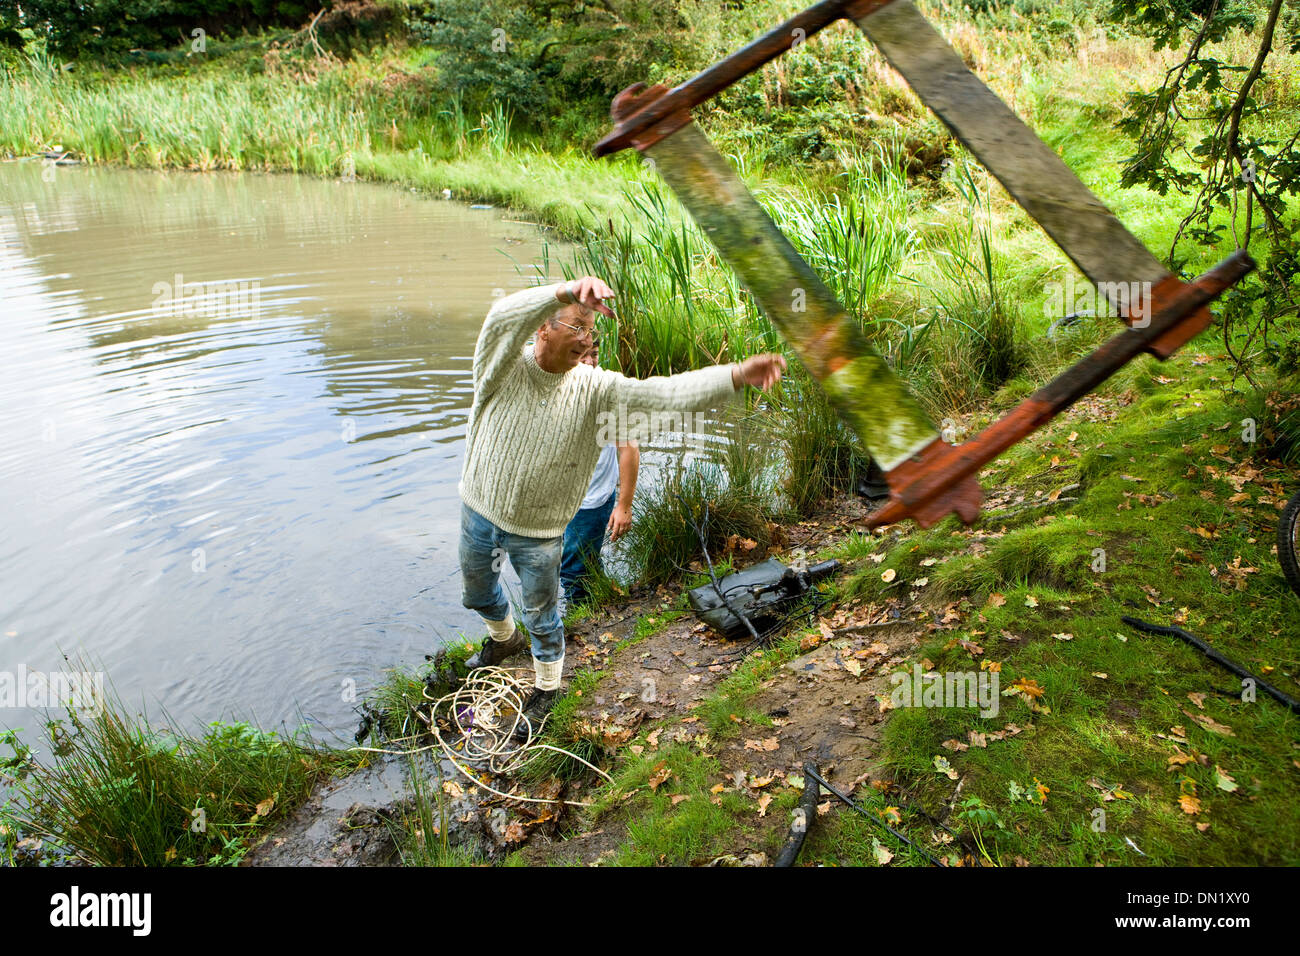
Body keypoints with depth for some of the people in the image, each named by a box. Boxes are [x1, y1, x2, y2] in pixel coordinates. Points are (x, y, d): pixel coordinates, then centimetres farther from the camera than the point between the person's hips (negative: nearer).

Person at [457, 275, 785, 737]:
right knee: (476, 594, 27)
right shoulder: (503, 365, -17)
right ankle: (504, 639, 61)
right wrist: (566, 290, -59)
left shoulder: (593, 387, -14)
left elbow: (665, 392, -24)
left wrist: (736, 375, -39)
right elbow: (503, 318, -41)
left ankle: (547, 686, 45)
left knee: (541, 616, 16)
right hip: (479, 512, 2)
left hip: (539, 532, -1)